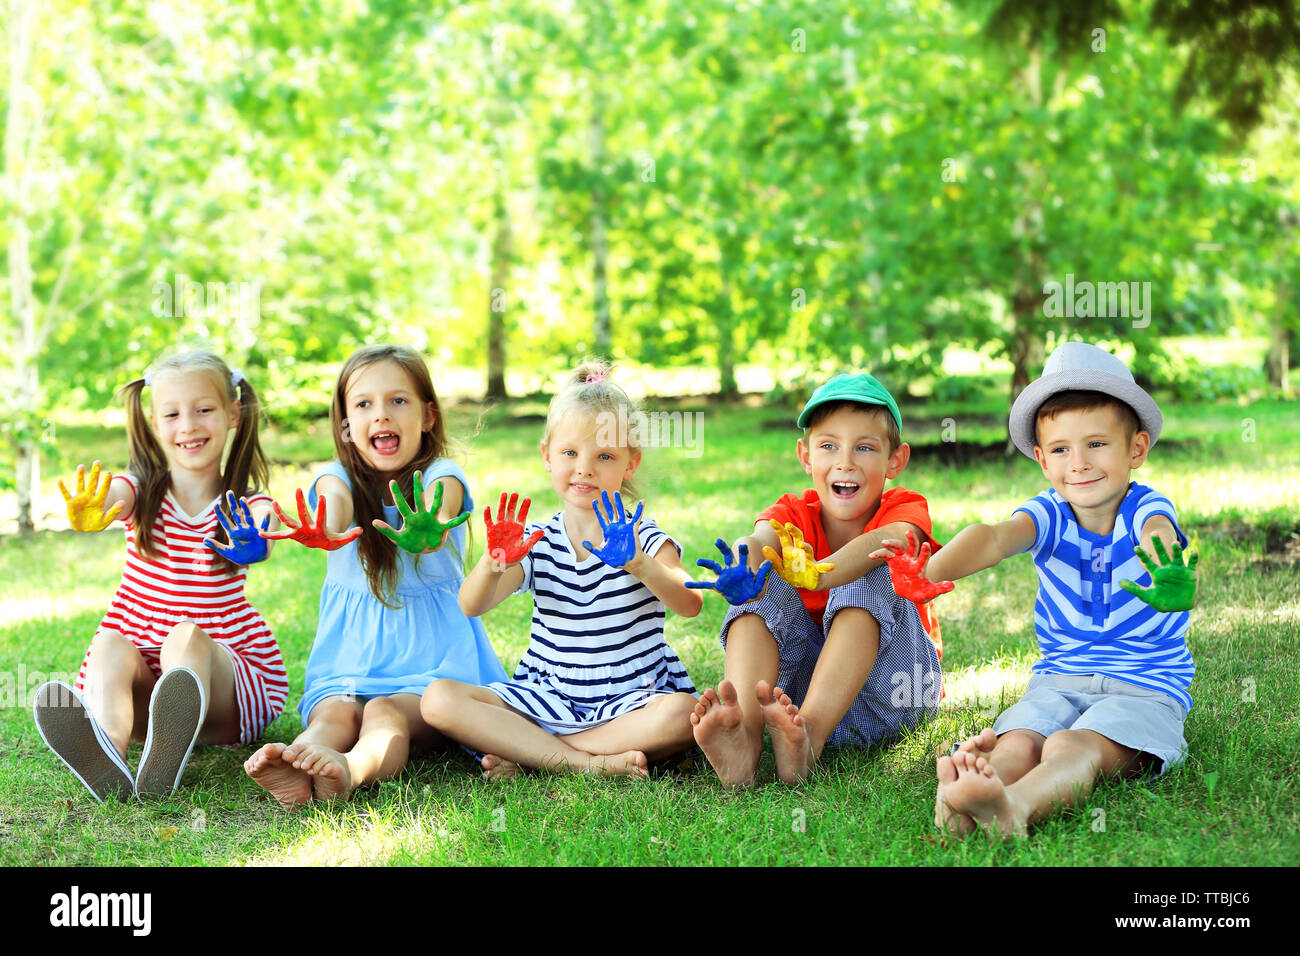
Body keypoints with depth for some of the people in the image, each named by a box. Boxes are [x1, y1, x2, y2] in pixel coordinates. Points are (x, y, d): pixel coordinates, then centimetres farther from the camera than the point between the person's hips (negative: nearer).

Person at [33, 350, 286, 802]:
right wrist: (86, 515, -48)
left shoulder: (248, 508, 0)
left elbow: (265, 538, -26)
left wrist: (253, 547, -52)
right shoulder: (141, 493, 4)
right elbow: (107, 498, -22)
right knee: (109, 645, -29)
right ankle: (106, 754, -61)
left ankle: (162, 762, -63)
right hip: (139, 669, 2)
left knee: (186, 635, -32)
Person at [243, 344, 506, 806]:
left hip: (432, 659, -2)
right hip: (349, 659, 2)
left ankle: (351, 770, -63)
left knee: (387, 712, -33)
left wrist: (426, 535, -57)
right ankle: (295, 776, -60)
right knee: (334, 714, -30)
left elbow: (442, 506, -29)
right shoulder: (338, 478, 4)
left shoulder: (440, 477, -2)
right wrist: (323, 532, -52)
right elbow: (334, 500, -24)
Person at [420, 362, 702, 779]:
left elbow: (690, 604, -22)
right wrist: (494, 564, -32)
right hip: (548, 697, 2)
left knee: (682, 713, -35)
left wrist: (637, 563, -40)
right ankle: (585, 762, -24)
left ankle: (523, 753, -21)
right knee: (439, 698, -18)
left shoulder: (644, 538, -3)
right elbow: (472, 605, -10)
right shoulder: (536, 543, 5)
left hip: (631, 702, -2)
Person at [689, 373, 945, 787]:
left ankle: (809, 736, -48)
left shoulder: (905, 508, -6)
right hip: (801, 678, 2)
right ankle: (744, 734, -44)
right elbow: (761, 537, -26)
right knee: (761, 585, -20)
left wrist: (816, 574, -54)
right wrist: (746, 563, -53)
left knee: (870, 577, -28)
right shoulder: (795, 513, 0)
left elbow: (887, 541, -33)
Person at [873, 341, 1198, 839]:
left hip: (1145, 686, -3)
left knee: (1073, 748, -34)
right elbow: (996, 537, -22)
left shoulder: (1145, 511, -7)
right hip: (1058, 680, 4)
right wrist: (931, 571, -45)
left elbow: (1159, 536, -33)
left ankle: (1016, 806, -64)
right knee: (1016, 745, -28)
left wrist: (1172, 582, -61)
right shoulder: (1048, 515, 1)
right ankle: (958, 801, -58)